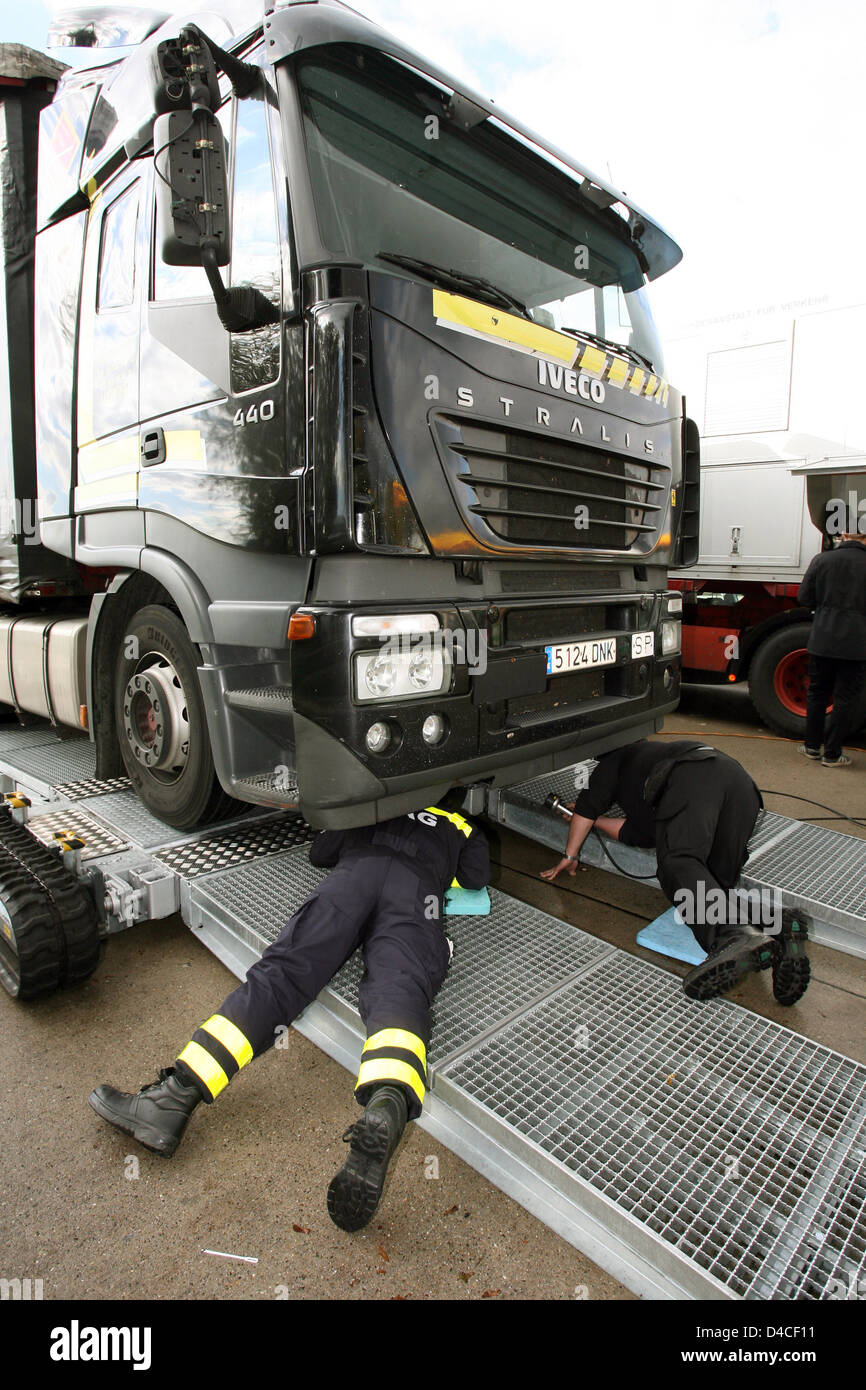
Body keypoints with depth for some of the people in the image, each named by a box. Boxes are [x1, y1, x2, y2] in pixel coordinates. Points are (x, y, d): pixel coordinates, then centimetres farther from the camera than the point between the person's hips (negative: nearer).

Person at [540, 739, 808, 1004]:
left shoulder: (619, 756, 34)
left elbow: (588, 804, 22)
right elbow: (639, 835, 39)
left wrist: (570, 856, 30)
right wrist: (595, 817, 49)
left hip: (692, 776, -7)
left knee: (678, 863, -24)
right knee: (717, 880, 6)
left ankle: (733, 936, -51)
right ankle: (778, 929, -23)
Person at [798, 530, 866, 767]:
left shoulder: (822, 560, -3)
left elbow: (805, 598, 1)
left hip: (823, 640, 2)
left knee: (817, 694, 15)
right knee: (846, 698, 7)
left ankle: (812, 746, 23)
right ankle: (832, 754, 12)